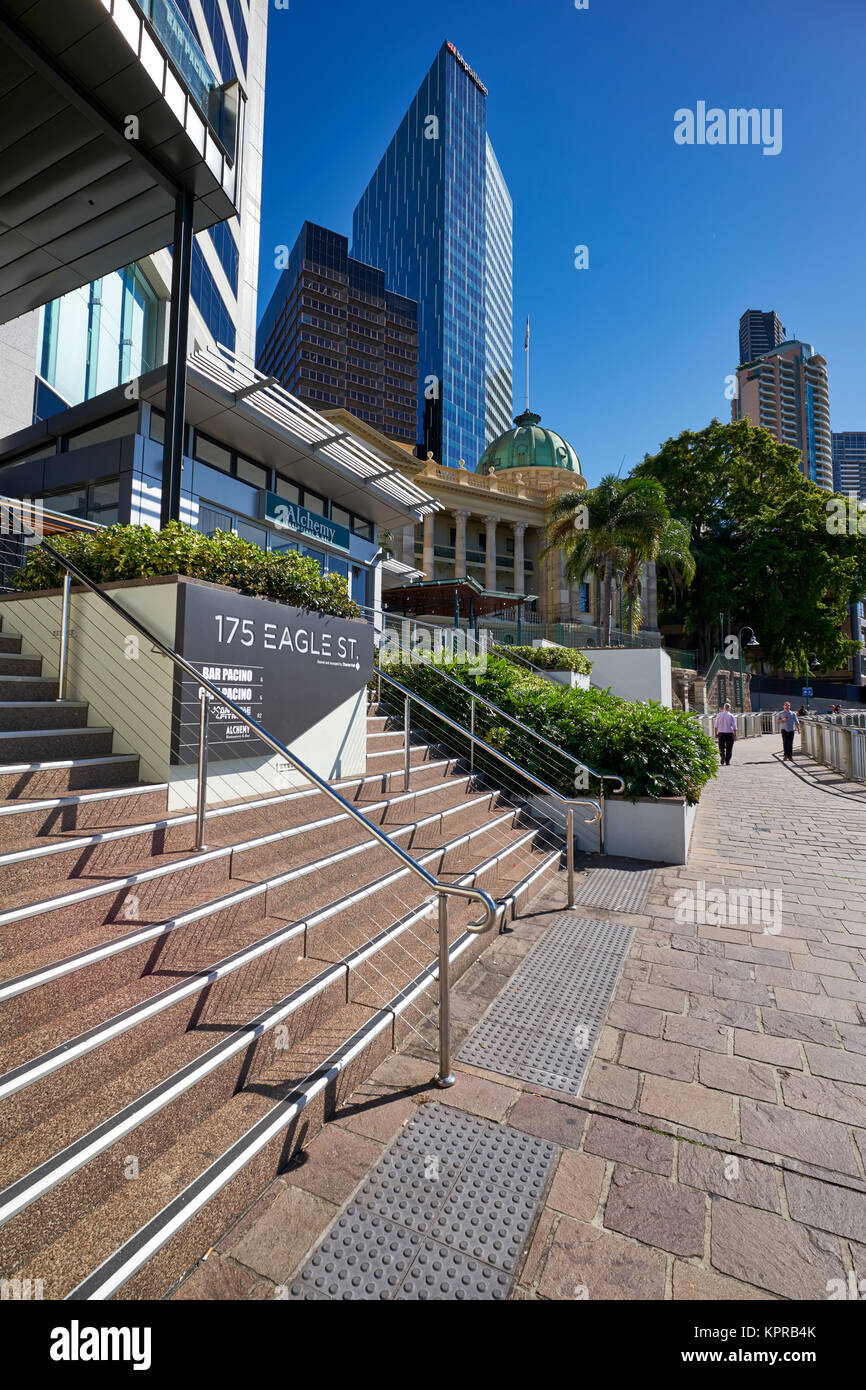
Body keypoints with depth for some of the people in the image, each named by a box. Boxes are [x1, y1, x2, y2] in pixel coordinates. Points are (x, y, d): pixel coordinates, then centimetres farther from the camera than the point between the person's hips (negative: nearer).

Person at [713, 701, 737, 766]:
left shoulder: (719, 715, 0)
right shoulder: (731, 716, -4)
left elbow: (716, 726, 2)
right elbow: (734, 727, -4)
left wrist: (716, 734, 11)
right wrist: (735, 735, 2)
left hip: (721, 733, 1)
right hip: (729, 734, -1)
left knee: (721, 747, 11)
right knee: (729, 748, 9)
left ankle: (722, 757, -13)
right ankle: (727, 762, 11)